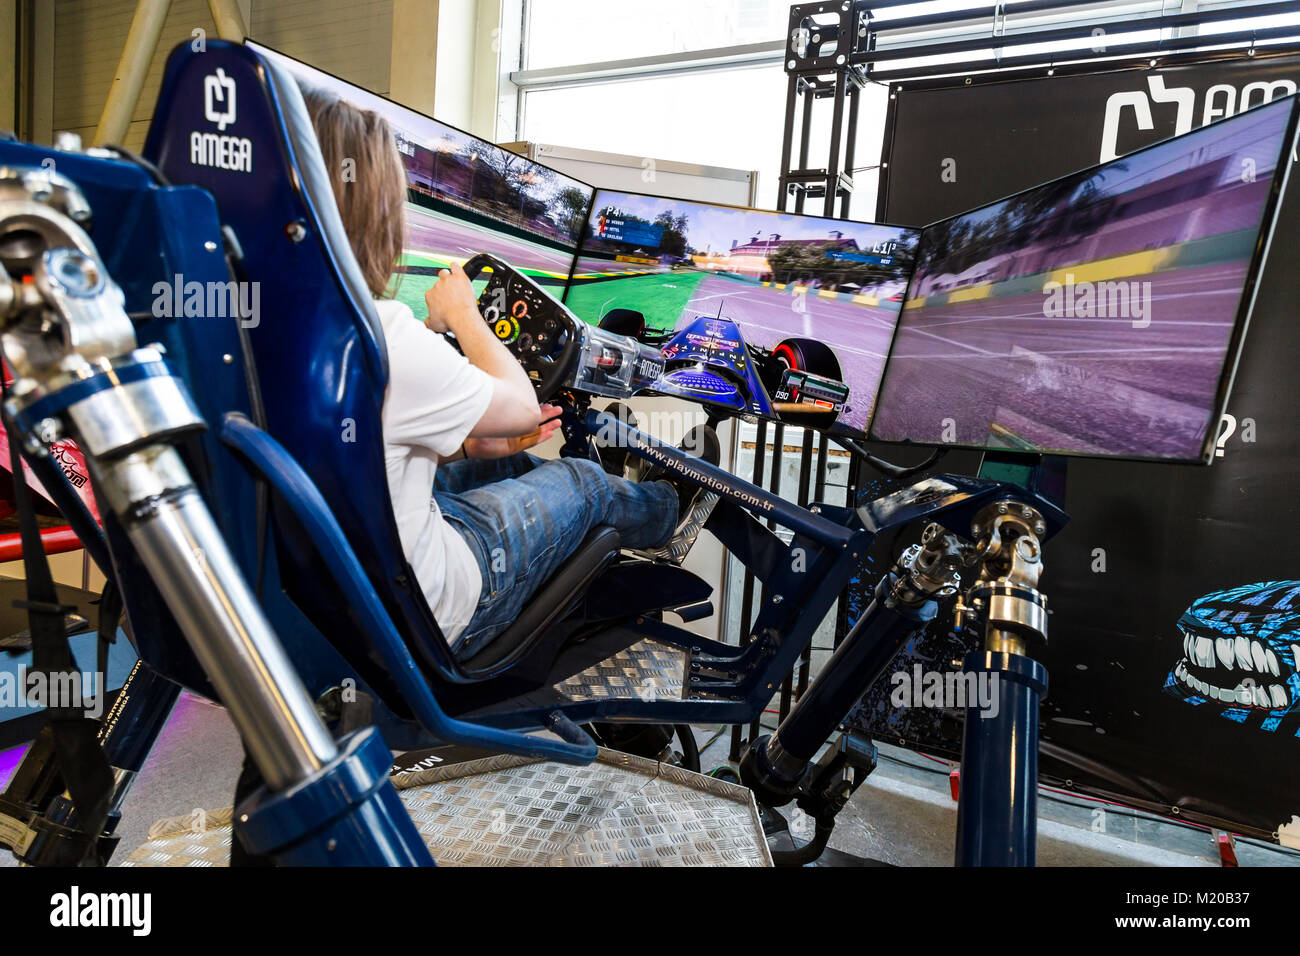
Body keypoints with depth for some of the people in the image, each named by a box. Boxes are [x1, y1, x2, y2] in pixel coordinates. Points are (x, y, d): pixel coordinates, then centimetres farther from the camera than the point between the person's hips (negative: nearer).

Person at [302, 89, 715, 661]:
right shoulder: (378, 336, -35)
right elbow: (522, 406, -16)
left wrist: (466, 445, 6)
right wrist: (460, 314, -1)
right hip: (413, 621, -7)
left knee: (503, 461, 27)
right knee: (581, 482, 15)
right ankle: (668, 511, 52)